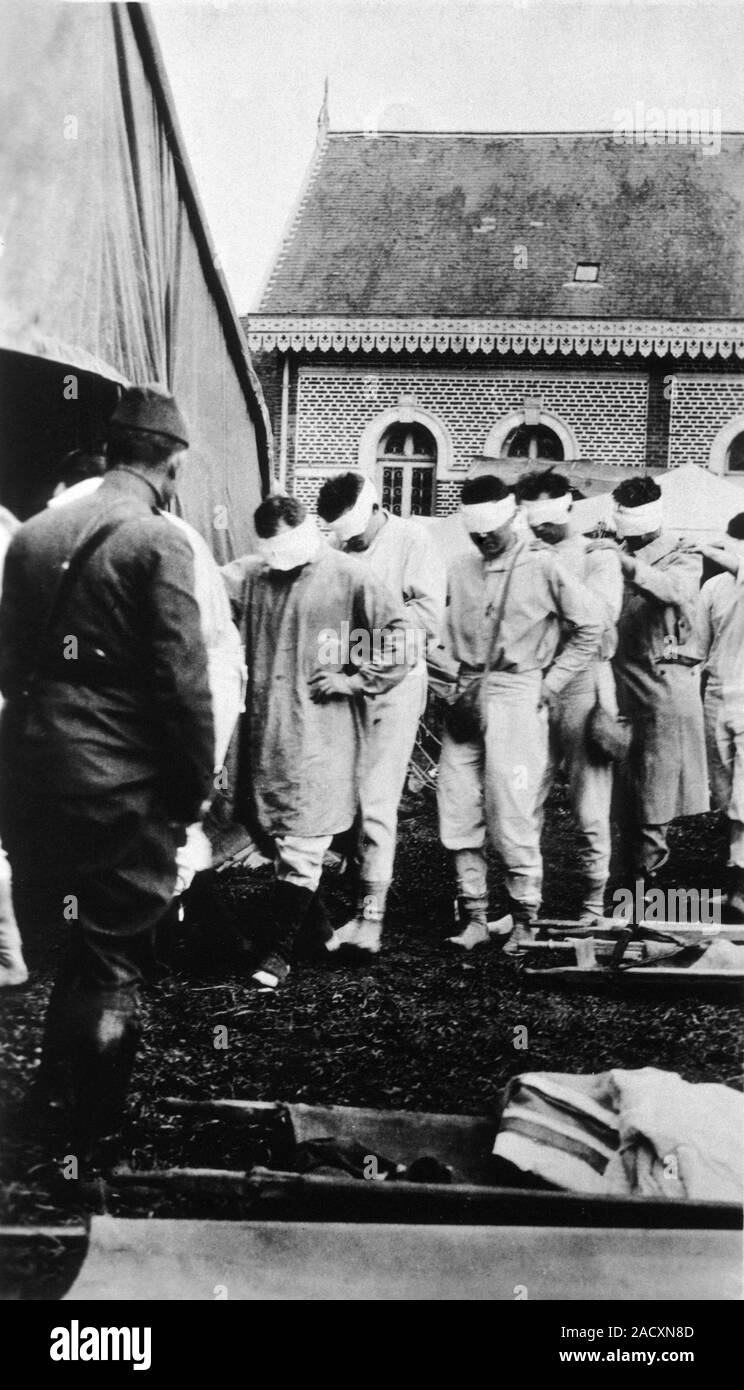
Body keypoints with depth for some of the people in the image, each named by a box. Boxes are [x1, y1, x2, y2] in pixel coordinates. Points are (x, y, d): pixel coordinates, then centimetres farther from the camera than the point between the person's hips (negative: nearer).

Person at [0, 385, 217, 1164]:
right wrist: (196, 790, -5)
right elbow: (182, 681, -16)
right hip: (122, 783, -6)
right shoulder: (157, 541, -13)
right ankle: (95, 1135, 19)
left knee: (68, 941, 23)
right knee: (114, 960, 7)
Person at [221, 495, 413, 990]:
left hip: (320, 732, -5)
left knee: (303, 842, -3)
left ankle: (277, 951, 5)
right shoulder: (251, 573, 8)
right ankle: (316, 931, 29)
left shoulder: (349, 577, -4)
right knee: (277, 834, 12)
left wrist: (355, 679, -8)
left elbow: (398, 636, -4)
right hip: (263, 727, 5)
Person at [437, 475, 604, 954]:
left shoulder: (542, 567, -4)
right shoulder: (462, 570, 9)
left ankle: (526, 919, 9)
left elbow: (591, 626, -2)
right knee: (458, 810, 4)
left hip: (517, 695, -5)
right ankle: (474, 916, 15)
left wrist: (550, 684, -3)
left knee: (513, 814, -5)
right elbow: (446, 633, 17)